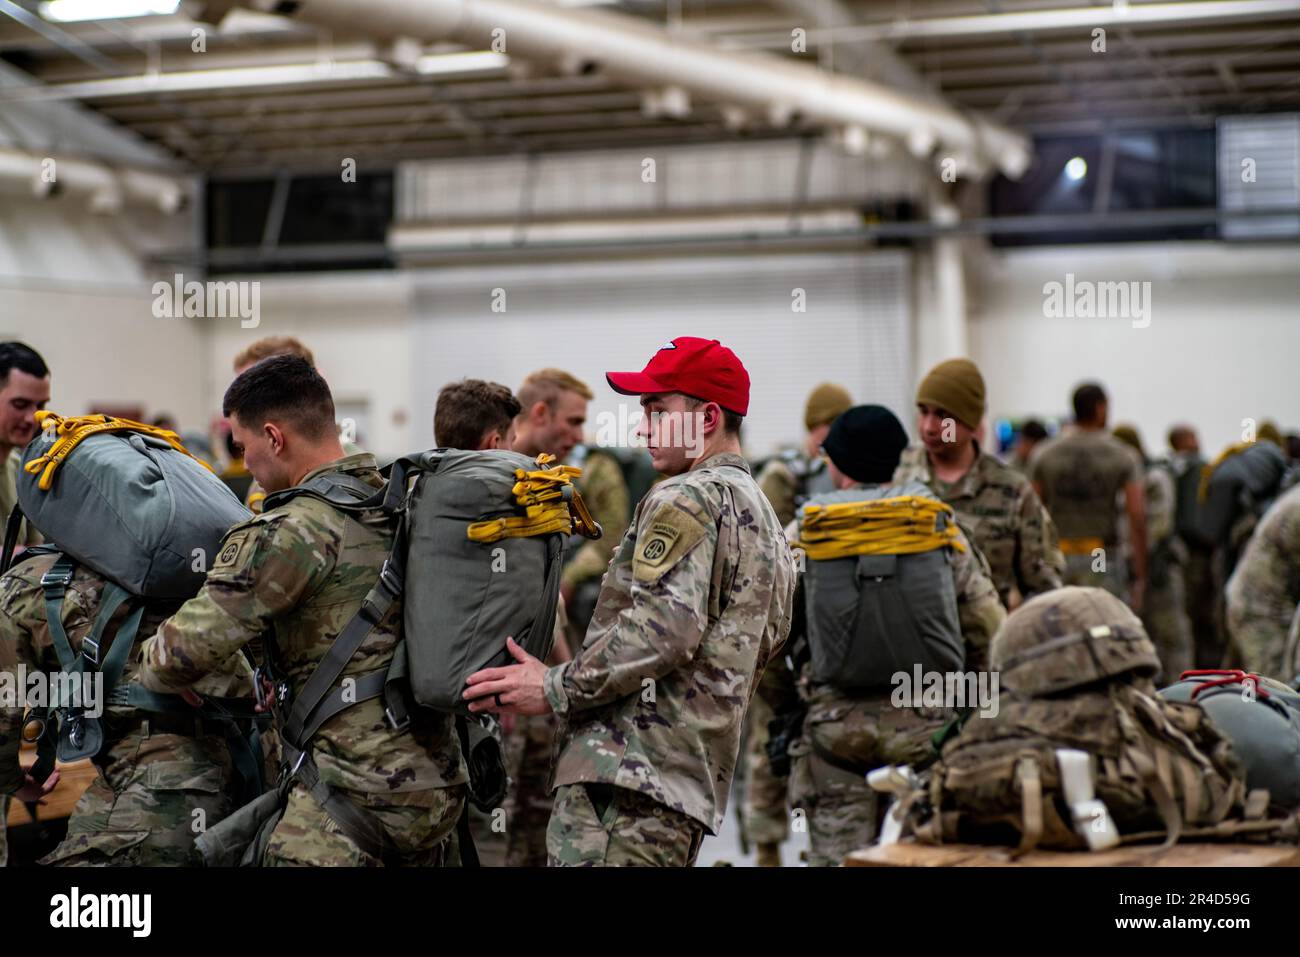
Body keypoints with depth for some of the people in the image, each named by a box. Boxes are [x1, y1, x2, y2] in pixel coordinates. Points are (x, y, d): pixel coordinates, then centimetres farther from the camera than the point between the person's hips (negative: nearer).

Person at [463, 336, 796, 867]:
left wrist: (556, 688, -15)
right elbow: (770, 639, 26)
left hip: (626, 766, -10)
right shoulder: (766, 522, 24)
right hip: (698, 775, 10)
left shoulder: (687, 498, -7)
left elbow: (664, 625, -19)